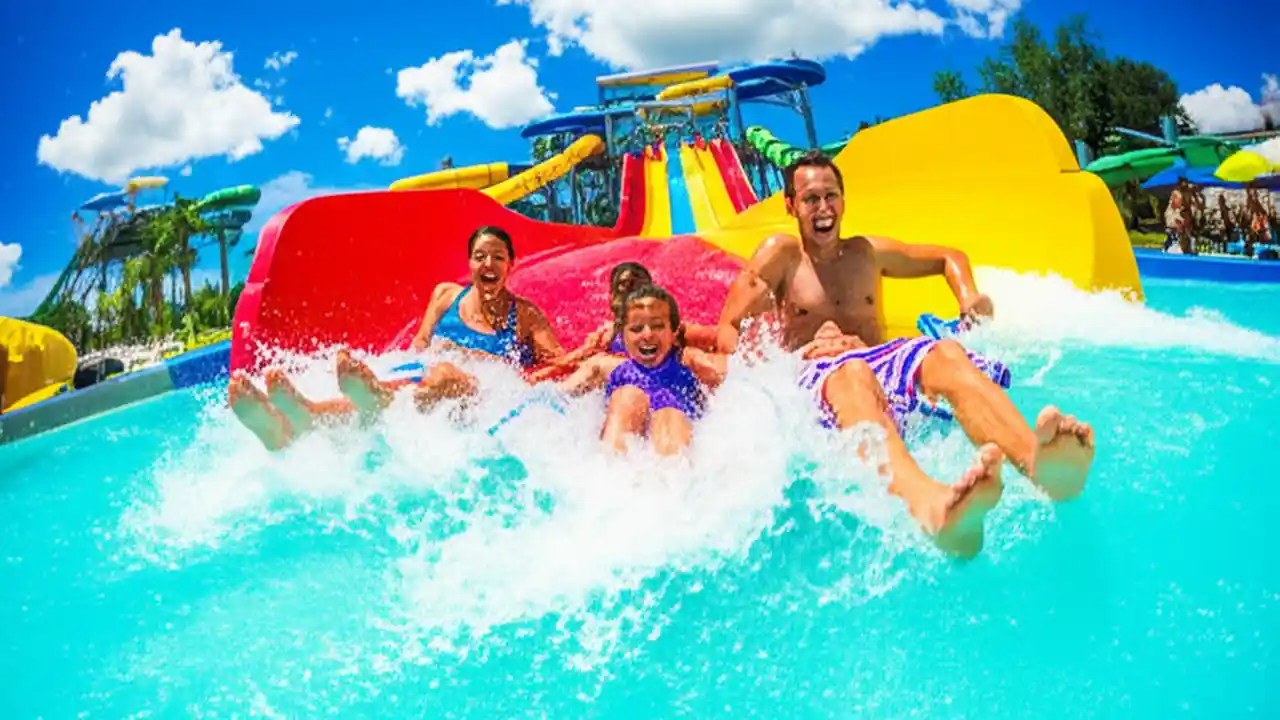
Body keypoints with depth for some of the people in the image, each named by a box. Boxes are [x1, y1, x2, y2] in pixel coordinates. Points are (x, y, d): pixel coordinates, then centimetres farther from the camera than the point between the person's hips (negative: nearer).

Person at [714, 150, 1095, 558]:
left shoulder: (867, 253, 26)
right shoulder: (780, 254, 13)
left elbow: (949, 257, 38)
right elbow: (727, 334, 4)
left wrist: (968, 296, 15)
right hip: (815, 375, -4)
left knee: (946, 353, -31)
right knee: (853, 374, -42)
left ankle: (1037, 457, -64)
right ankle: (927, 503, -76)